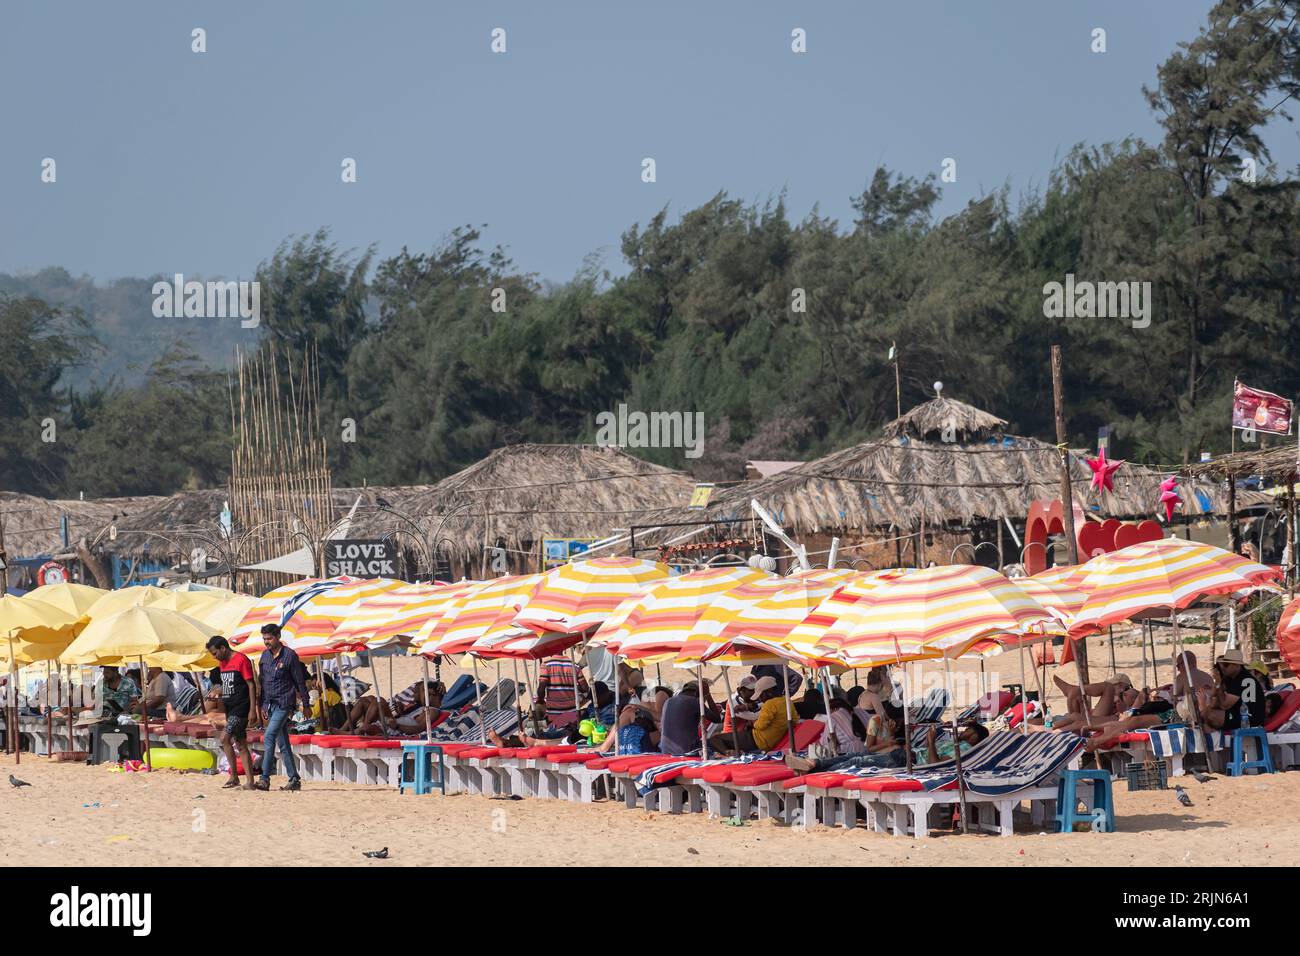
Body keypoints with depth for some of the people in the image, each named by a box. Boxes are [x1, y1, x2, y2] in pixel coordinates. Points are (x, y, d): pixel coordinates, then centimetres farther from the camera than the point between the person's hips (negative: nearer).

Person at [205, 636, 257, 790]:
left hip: (241, 707, -9)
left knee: (225, 738, -17)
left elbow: (250, 685, -12)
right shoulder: (222, 663, 15)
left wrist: (252, 709, -16)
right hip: (230, 708, 9)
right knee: (241, 745, 8)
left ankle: (234, 777, -10)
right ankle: (250, 782, 9)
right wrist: (216, 691, 4)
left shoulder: (241, 660, -11)